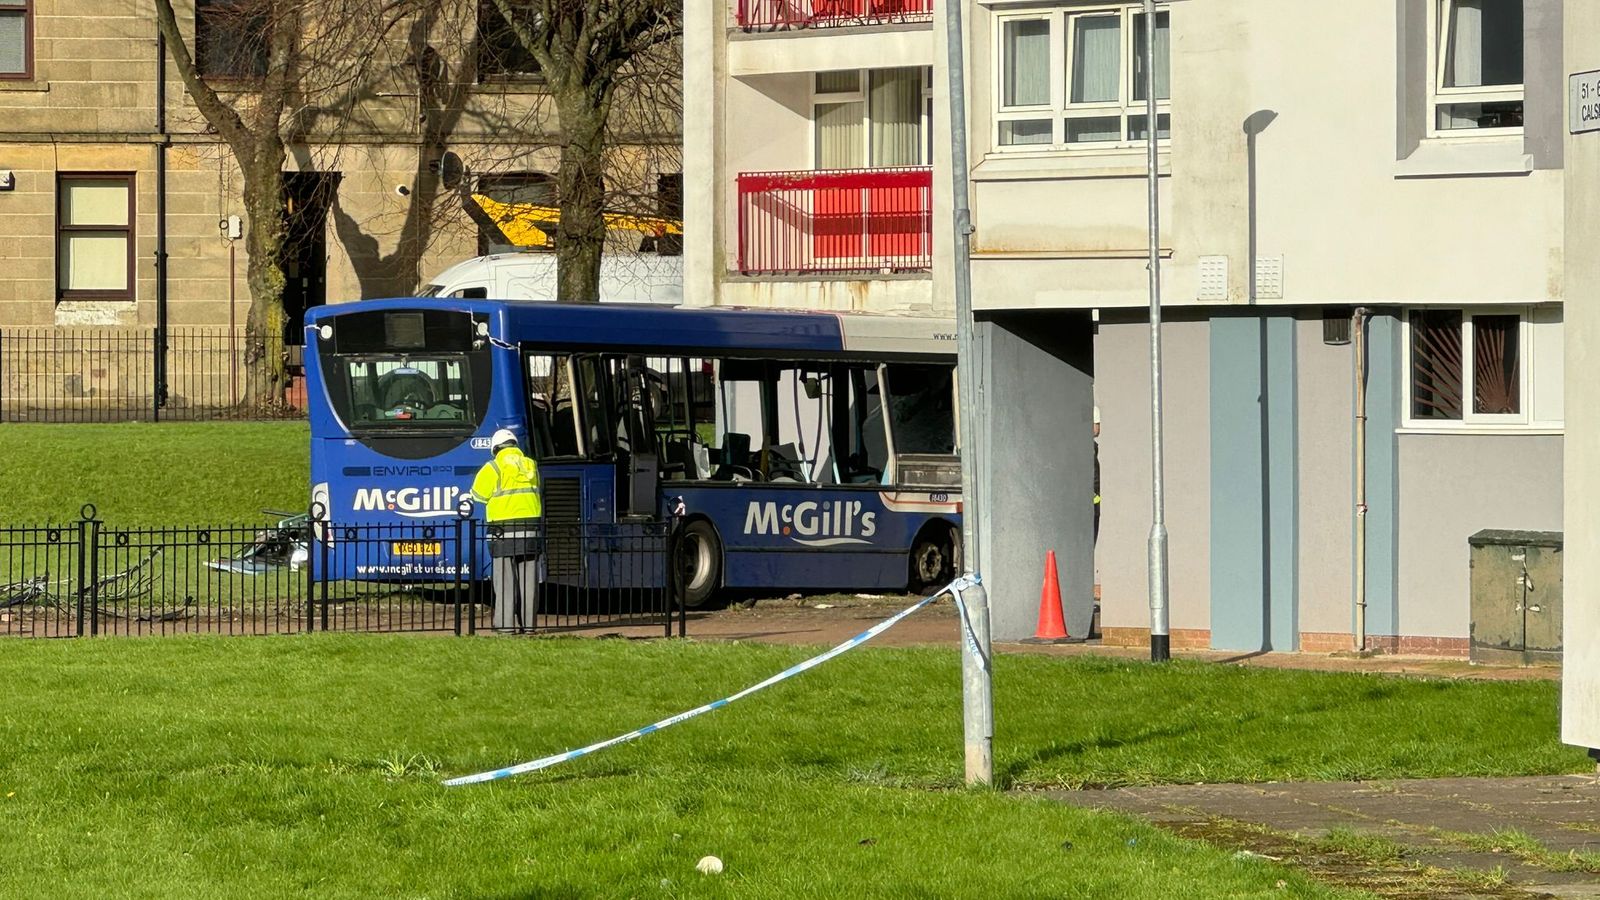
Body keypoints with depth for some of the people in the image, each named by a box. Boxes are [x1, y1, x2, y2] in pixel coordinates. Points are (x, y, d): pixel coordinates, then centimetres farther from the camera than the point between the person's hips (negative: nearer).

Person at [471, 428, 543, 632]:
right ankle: (528, 622, 9)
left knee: (506, 578, -3)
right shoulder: (531, 466, 12)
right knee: (528, 578, 8)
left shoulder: (494, 467, -5)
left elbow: (479, 494, 2)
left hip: (505, 531, -5)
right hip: (530, 527, 5)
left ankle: (505, 622, -7)